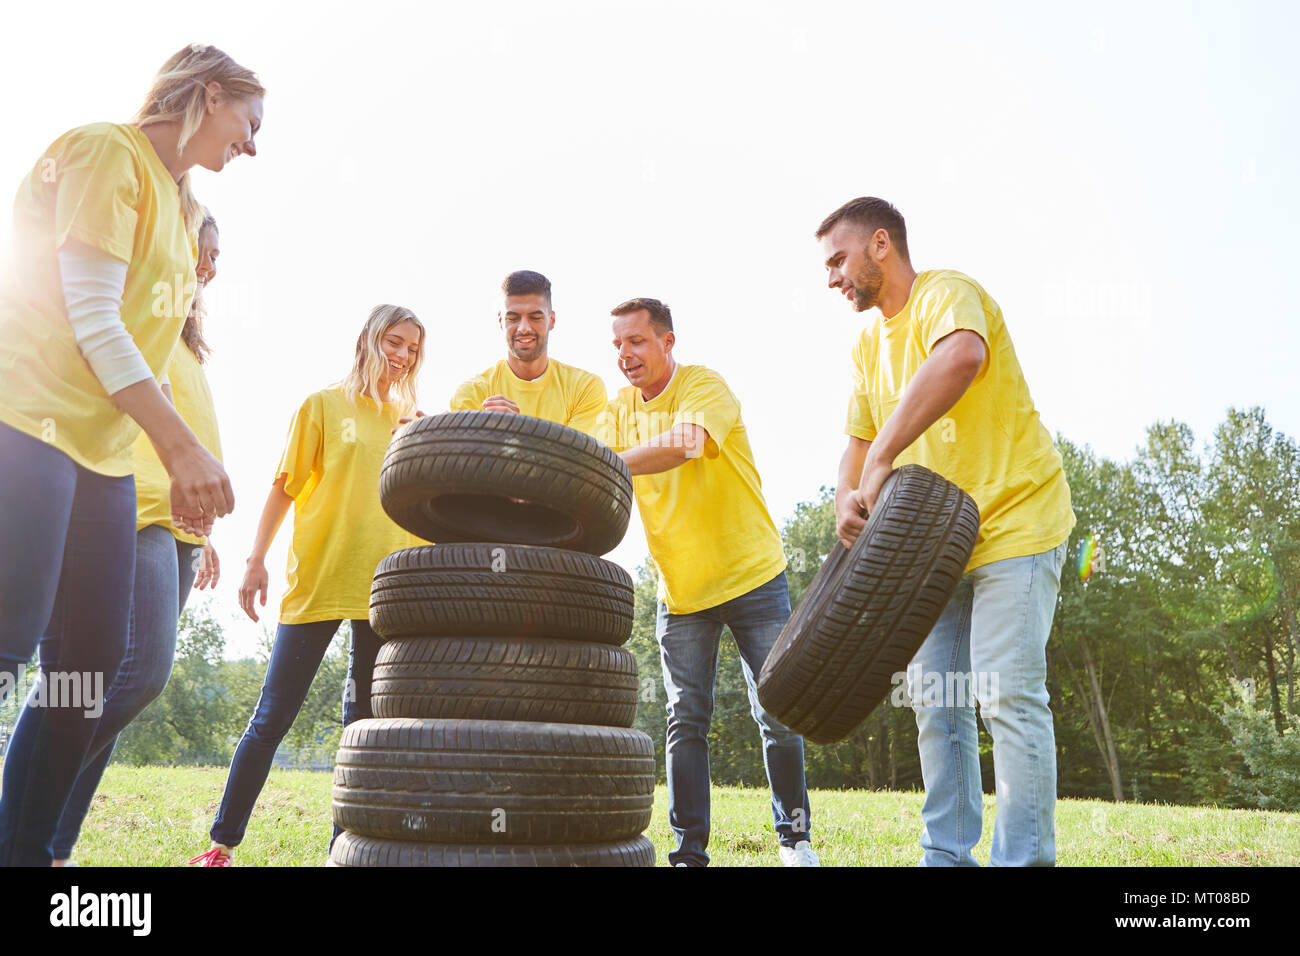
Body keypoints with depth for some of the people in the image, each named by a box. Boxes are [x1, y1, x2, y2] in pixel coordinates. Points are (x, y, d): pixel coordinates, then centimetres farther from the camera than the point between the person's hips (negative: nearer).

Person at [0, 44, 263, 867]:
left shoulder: (182, 206, 20)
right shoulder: (107, 152, -5)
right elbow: (90, 317, -15)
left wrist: (180, 464, 12)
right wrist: (182, 445, -21)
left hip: (105, 451, 9)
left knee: (92, 662, 4)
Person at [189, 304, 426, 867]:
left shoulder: (411, 421, 15)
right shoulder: (325, 405, 6)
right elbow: (284, 487, 2)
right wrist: (257, 560, -5)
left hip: (386, 587, 4)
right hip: (318, 581, -3)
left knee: (366, 720, 5)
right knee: (273, 718, -1)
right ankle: (222, 842, 11)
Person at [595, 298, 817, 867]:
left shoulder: (705, 387, -14)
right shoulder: (620, 408, 4)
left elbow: (683, 443, -35)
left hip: (751, 577, -4)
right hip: (680, 589, 4)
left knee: (777, 716, 3)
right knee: (685, 721, 3)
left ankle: (794, 835, 22)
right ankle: (689, 851, 12)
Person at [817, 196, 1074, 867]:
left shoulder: (947, 293, -13)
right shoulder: (869, 343, 14)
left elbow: (959, 358, -37)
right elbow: (857, 441, 14)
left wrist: (880, 462, -36)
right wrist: (848, 504, -7)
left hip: (1012, 521, -8)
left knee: (1006, 693, -13)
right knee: (933, 700, 7)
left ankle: (1023, 858, -4)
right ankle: (947, 855, 16)